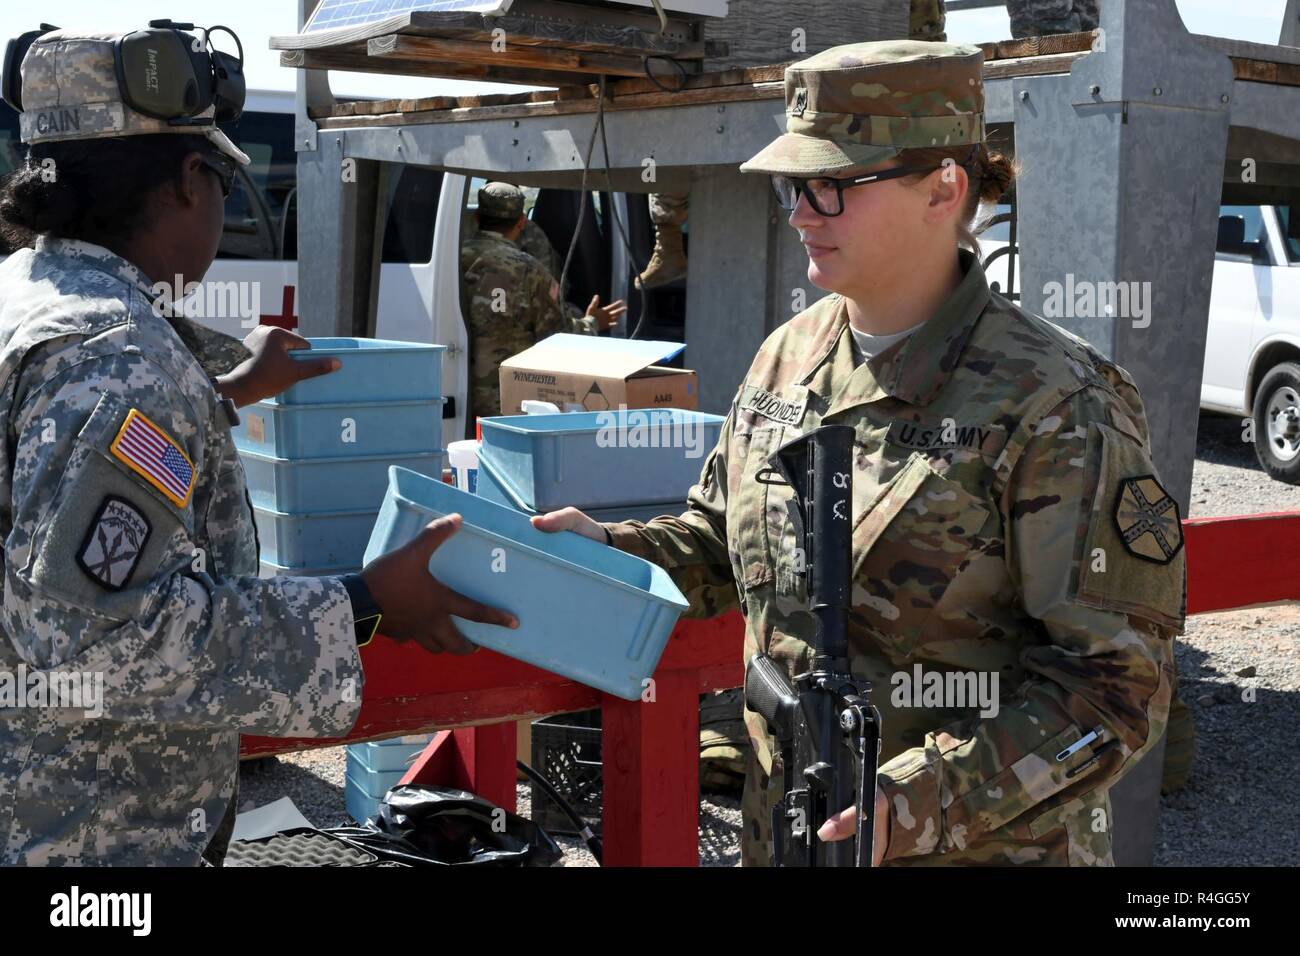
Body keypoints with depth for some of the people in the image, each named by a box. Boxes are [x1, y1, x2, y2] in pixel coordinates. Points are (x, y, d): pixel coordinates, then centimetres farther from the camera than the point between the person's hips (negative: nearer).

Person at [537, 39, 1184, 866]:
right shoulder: (787, 357, 3)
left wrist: (921, 802, -28)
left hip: (982, 844, -6)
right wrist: (612, 549, -3)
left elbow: (1113, 681, -18)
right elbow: (720, 545, 17)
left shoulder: (1055, 403, -17)